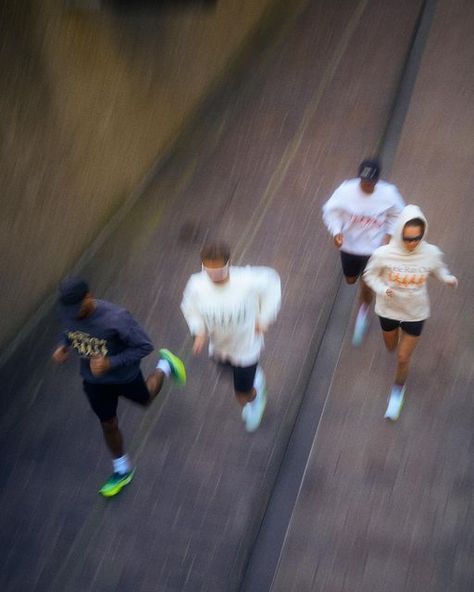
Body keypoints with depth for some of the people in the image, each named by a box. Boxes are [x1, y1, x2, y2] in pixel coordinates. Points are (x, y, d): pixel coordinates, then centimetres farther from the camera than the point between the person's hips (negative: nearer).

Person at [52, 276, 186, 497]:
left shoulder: (116, 318, -37)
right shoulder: (67, 312, -19)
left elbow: (145, 346, -27)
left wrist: (111, 362, -35)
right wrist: (63, 346, -17)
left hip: (125, 376, -4)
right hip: (94, 380, 4)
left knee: (145, 399, 28)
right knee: (108, 425, 18)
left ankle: (165, 366, 56)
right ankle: (123, 470, 43)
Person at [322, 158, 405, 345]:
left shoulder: (388, 193, -20)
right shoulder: (346, 190, -22)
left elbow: (398, 215, 0)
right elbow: (330, 211, -9)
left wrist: (389, 234, -12)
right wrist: (336, 231, -24)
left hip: (375, 247, -2)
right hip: (349, 245, 2)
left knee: (365, 287, -2)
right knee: (350, 280, 23)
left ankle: (363, 314, 31)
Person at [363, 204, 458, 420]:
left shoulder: (431, 253, -23)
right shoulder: (384, 254, -27)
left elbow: (438, 269, -1)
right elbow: (370, 274, -10)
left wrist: (447, 278, -23)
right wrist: (382, 289, -30)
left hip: (415, 314, -1)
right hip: (388, 310, 1)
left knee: (403, 359, 11)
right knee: (391, 348, 28)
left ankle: (398, 389, 42)